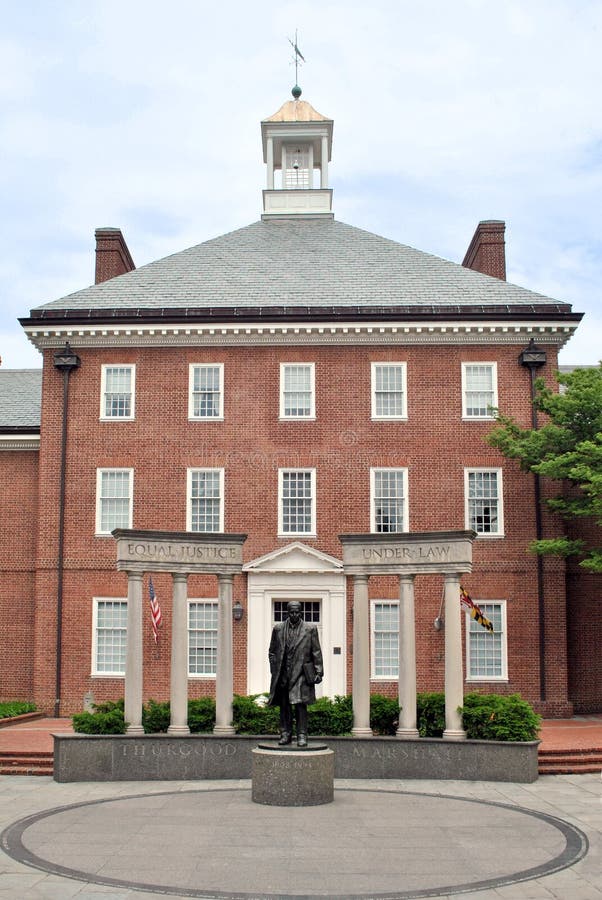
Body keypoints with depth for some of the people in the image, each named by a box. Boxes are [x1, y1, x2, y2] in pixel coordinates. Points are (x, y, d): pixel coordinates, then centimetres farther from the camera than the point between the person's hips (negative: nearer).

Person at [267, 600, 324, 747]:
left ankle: (302, 735, -3)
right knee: (284, 705, 5)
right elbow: (272, 652, 13)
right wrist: (274, 671, 5)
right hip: (283, 673, 2)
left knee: (300, 704, -7)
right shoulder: (278, 629, 10)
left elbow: (316, 652, 4)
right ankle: (285, 734, 13)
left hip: (301, 673, -2)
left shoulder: (310, 629, 5)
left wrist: (318, 672, -3)